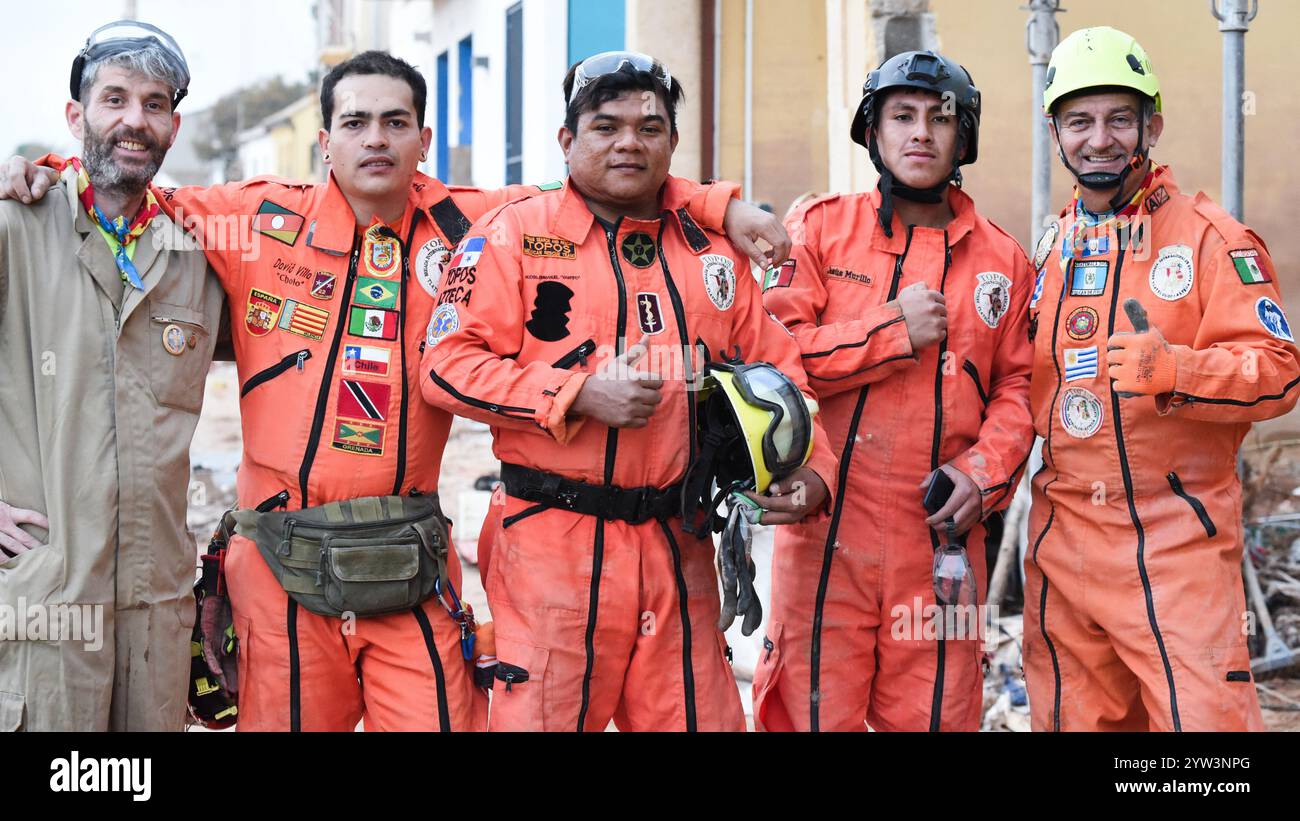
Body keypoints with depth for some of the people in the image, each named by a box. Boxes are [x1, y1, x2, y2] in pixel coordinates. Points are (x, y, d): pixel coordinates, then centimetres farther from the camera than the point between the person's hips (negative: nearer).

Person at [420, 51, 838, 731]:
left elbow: (778, 374, 19)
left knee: (701, 714, 8)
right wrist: (580, 394, -16)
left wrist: (811, 472, 2)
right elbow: (447, 363, -8)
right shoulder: (513, 234, 0)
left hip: (678, 547, 4)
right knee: (543, 713, 0)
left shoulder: (713, 252, 13)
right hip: (551, 546, -4)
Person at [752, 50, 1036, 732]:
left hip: (943, 530, 2)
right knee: (814, 709, 1)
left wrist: (982, 473, -5)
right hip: (827, 527, -2)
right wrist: (893, 332, -9)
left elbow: (1017, 388, 11)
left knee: (935, 713, 5)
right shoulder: (822, 228, 5)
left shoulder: (1001, 260, 12)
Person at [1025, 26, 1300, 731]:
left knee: (1203, 715, -9)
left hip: (1176, 542, -5)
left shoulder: (1208, 236, -3)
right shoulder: (1050, 249, 13)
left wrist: (1173, 368, -26)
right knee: (1075, 717, 11)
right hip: (1061, 538, 5)